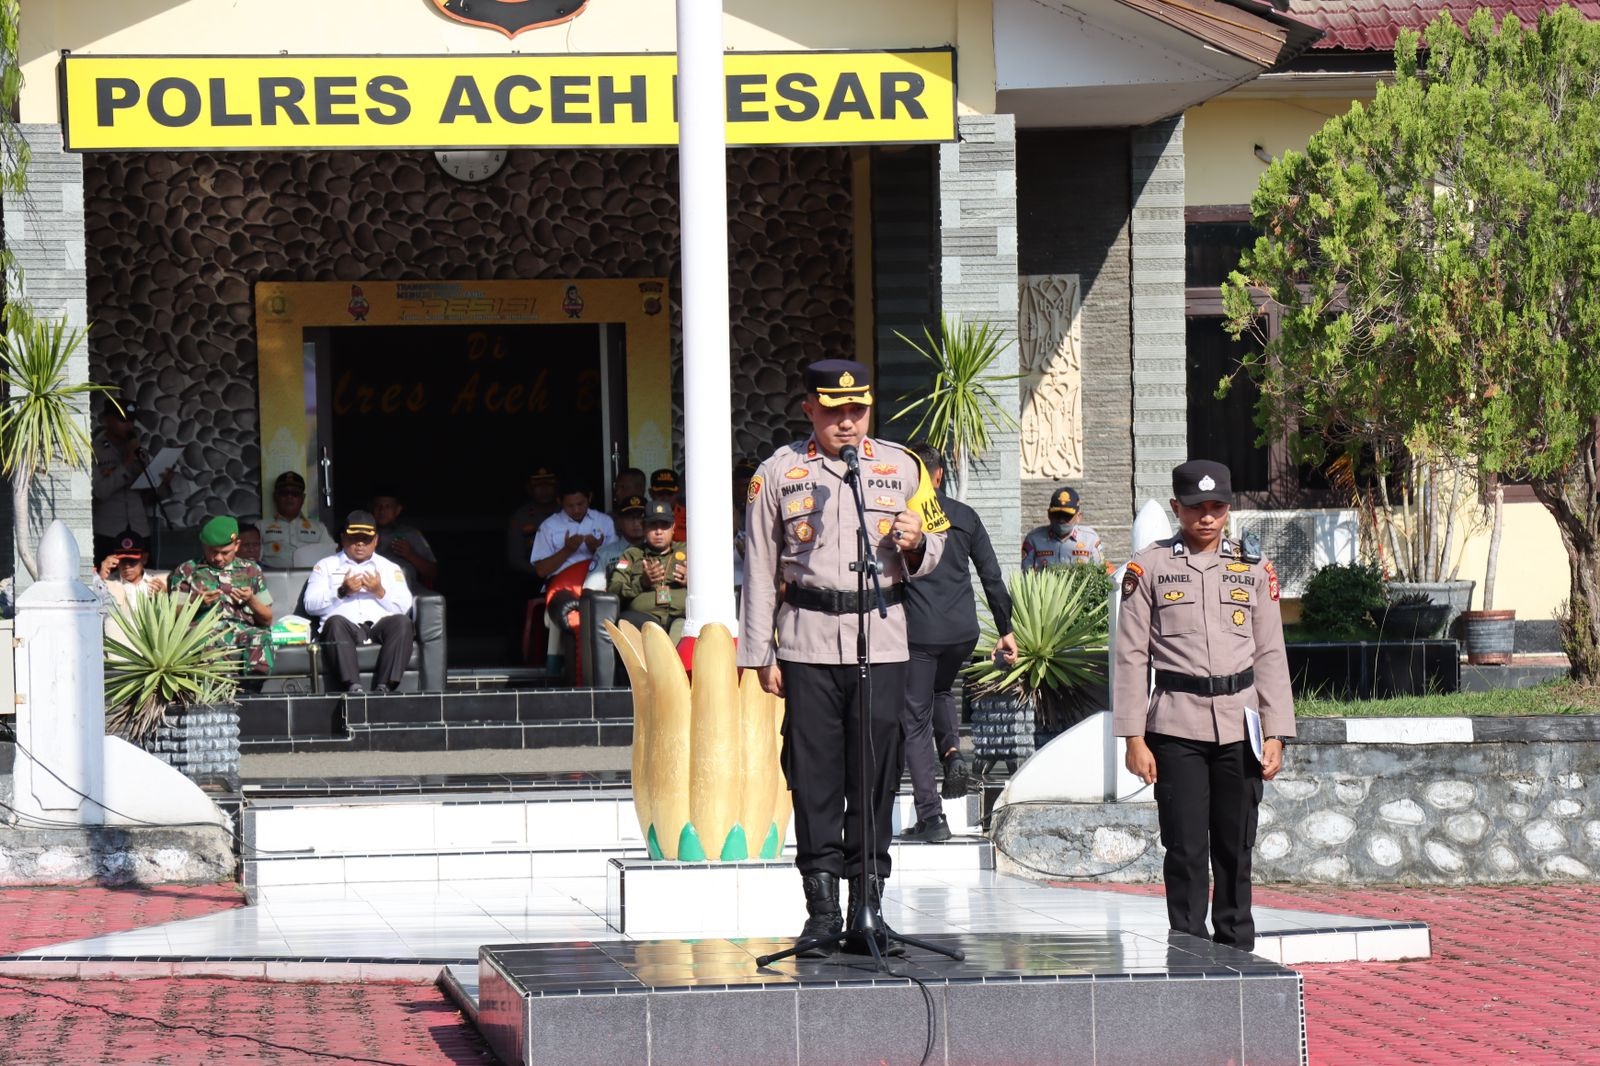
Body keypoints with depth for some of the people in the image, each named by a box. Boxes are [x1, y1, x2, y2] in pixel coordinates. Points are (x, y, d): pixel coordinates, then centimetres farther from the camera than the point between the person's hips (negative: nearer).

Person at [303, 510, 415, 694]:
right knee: (335, 622, -36)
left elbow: (405, 607, 12)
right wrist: (341, 592, -7)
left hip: (380, 628, 1)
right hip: (347, 629, -1)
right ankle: (352, 685, -49)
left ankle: (384, 686, -40)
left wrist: (380, 592, -5)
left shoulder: (391, 568, 25)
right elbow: (311, 605, 6)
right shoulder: (326, 566, 22)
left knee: (402, 622, -31)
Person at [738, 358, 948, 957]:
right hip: (807, 643, -1)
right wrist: (759, 653, 5)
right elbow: (760, 568, 9)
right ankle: (822, 911, 4)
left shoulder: (902, 468, 10)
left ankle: (869, 905, 6)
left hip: (881, 641, 1)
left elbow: (932, 551, 17)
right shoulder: (779, 473, 7)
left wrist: (916, 543, -8)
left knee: (876, 776, -1)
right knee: (814, 777, -2)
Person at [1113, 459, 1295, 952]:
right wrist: (1134, 738, -5)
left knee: (1236, 851, 7)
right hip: (1176, 725, -2)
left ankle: (1238, 952, 15)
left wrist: (1274, 735, 2)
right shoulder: (1148, 568, 1)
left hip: (1240, 724, 2)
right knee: (1186, 850, -4)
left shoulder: (1253, 568, 8)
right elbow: (1131, 657, 1)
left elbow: (1270, 655, 9)